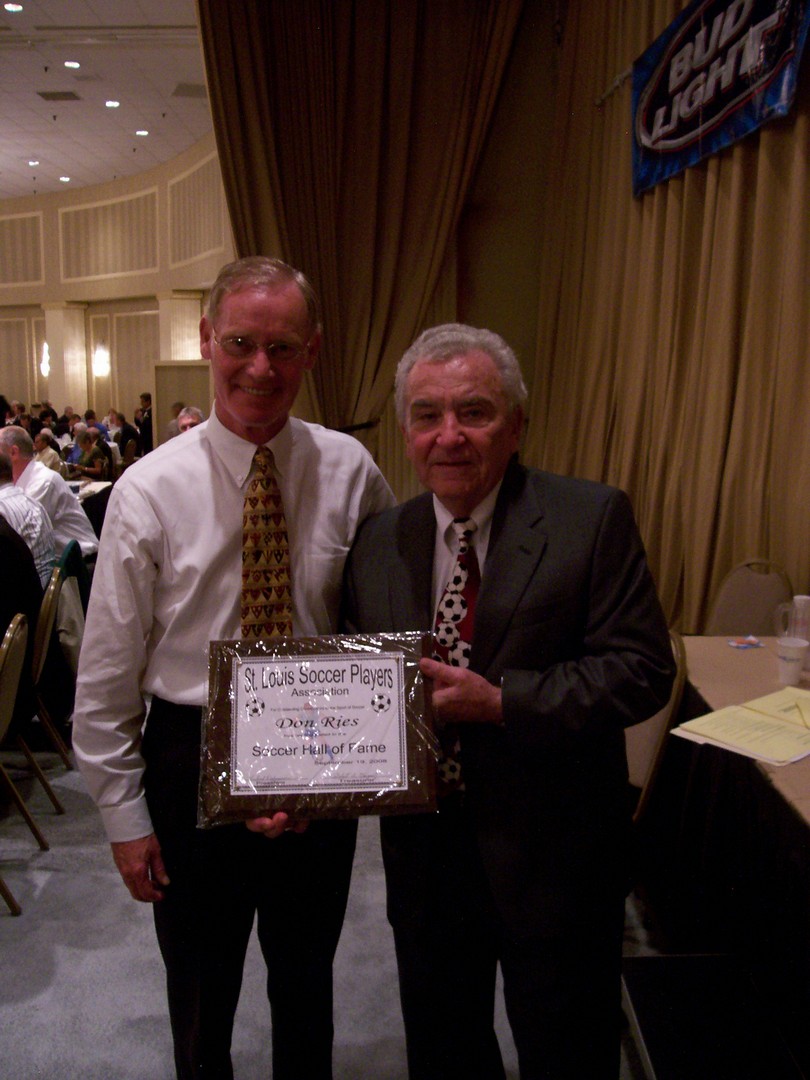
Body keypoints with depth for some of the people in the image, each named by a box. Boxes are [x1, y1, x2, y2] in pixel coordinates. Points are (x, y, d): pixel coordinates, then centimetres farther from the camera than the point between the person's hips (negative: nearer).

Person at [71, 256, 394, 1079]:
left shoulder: (350, 471, -8)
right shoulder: (150, 490, -13)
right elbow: (106, 671, -7)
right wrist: (124, 812, -4)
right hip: (193, 758, -1)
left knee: (307, 981, 25)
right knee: (199, 998, 22)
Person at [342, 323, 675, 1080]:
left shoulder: (592, 520, -12)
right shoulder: (377, 543, 0)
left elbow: (642, 668, -16)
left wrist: (503, 703, -24)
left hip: (553, 852, -3)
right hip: (424, 848, 4)